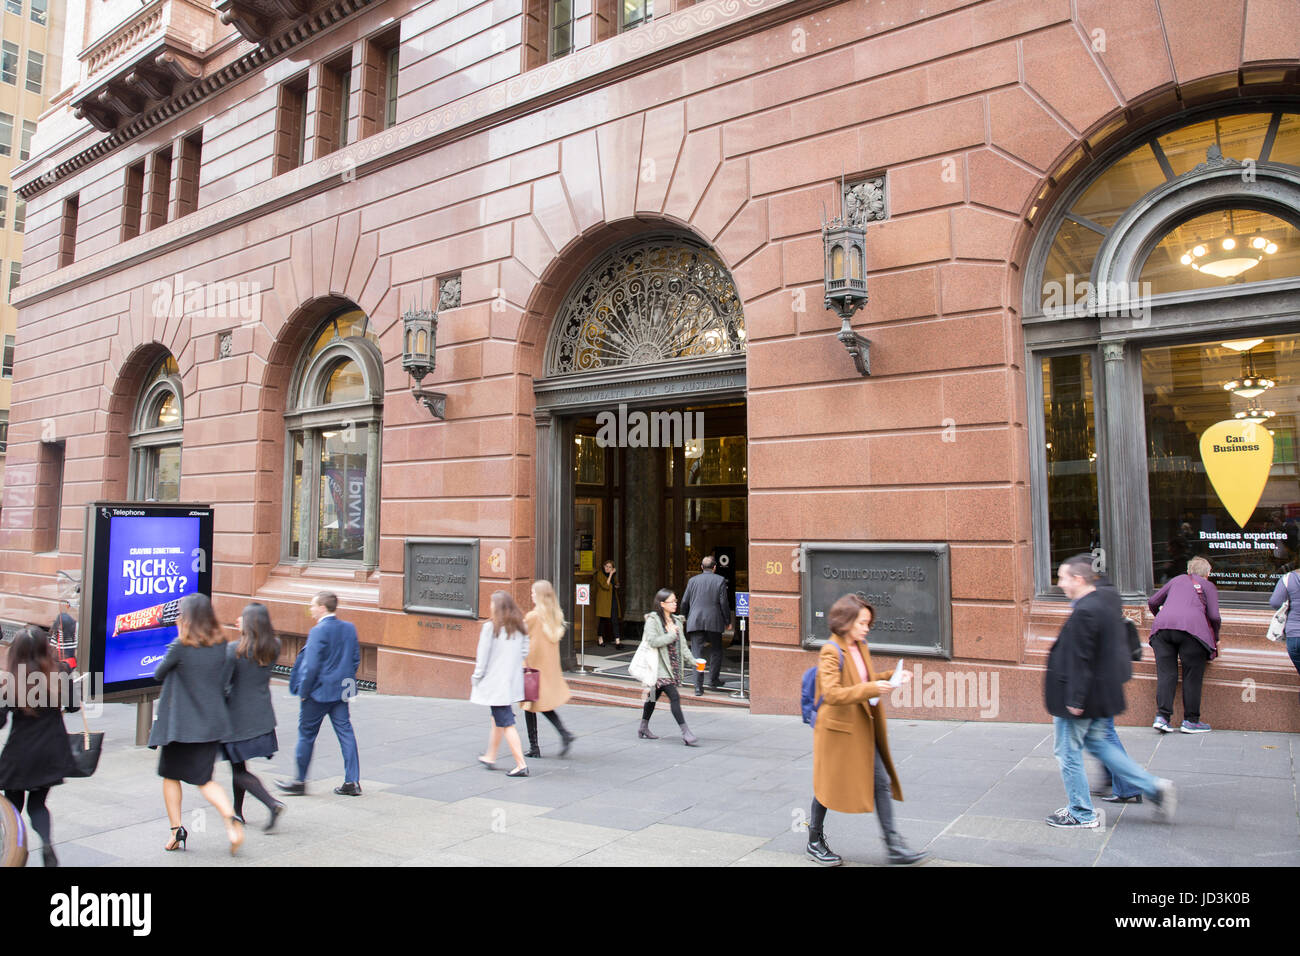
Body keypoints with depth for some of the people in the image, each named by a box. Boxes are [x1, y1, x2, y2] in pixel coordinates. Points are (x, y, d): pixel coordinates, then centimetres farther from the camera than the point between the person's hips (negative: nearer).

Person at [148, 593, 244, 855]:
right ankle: (230, 818, -14)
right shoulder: (221, 645, 0)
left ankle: (176, 830, 17)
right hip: (212, 722, 4)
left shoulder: (181, 646, -13)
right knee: (204, 779, 9)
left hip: (181, 722, -4)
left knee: (170, 775, 18)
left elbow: (158, 674, 3)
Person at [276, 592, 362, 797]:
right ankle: (352, 782, 8)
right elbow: (356, 660, 8)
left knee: (307, 734, 9)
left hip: (319, 692, -6)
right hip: (341, 692, 6)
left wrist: (303, 691, -9)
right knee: (345, 732, 8)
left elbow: (311, 666, -20)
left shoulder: (318, 631, -17)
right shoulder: (349, 628, 3)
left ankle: (300, 782, 21)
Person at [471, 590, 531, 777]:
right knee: (498, 719, 22)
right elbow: (524, 652, 8)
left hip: (495, 681, -7)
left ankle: (521, 764, -8)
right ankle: (490, 757, 35)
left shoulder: (490, 627, -13)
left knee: (506, 723, -5)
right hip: (513, 681, 7)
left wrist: (476, 677, 1)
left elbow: (483, 656, -10)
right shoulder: (521, 627, 5)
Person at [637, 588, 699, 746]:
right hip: (660, 667, -7)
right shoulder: (653, 620, -9)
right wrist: (671, 635, -15)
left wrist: (692, 660, 6)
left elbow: (682, 644, 15)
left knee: (654, 695, 17)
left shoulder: (677, 621, 12)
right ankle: (686, 733, -12)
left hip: (673, 666, 7)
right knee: (674, 697, -13)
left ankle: (644, 728, 29)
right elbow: (653, 641, -21)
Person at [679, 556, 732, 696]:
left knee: (697, 653, 2)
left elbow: (684, 602, 7)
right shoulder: (720, 580, 0)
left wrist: (685, 616, 24)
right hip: (714, 621, -2)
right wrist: (727, 621, 5)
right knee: (716, 651, 16)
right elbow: (724, 602, -5)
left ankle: (698, 687, -1)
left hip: (695, 621, 2)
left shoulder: (693, 580, 6)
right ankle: (713, 681, 21)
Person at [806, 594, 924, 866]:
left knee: (882, 782, 6)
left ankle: (893, 846, 15)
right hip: (838, 729, -8)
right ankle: (815, 842, 26)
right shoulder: (831, 652, -19)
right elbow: (831, 694, -28)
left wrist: (891, 676, 8)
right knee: (828, 785, 7)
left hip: (863, 729, 8)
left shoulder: (861, 648, 8)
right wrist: (871, 689, -31)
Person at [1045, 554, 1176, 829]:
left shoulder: (1084, 612, -24)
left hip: (1083, 696, -10)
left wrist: (1075, 699, -20)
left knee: (1068, 752, 5)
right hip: (1102, 693, 10)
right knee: (1097, 743, 24)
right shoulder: (1107, 601, 6)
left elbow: (1079, 660, -24)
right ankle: (1154, 787, 22)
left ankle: (1081, 814, 16)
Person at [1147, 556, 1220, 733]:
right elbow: (1214, 616, 7)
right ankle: (1191, 720, 8)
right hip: (1191, 626, -3)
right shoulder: (1209, 586, 18)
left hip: (1162, 626, 3)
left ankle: (1161, 716, -5)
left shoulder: (1177, 580, 28)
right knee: (1192, 676, 4)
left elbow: (1152, 602, 27)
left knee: (1165, 673, 3)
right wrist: (1216, 638, 23)